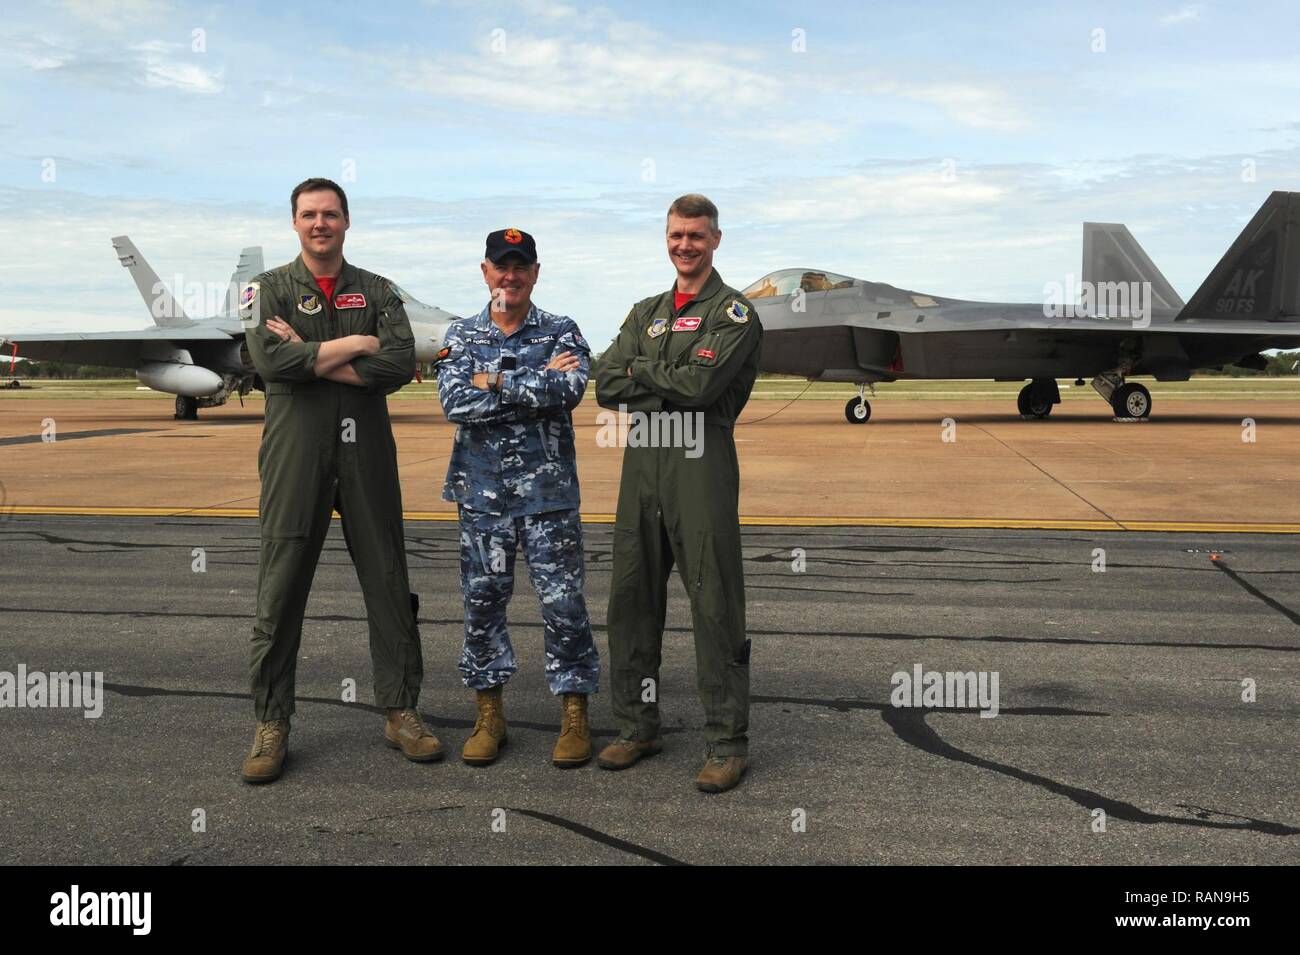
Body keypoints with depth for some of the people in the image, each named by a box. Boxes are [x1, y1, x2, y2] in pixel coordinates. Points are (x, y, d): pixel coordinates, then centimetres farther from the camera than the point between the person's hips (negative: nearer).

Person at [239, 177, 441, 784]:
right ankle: (271, 725, 13)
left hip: (367, 454, 2)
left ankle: (400, 712, 17)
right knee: (281, 590, 1)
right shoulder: (269, 289, 7)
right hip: (294, 454, -1)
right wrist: (354, 345, -7)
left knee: (388, 584, 5)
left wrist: (311, 357, -10)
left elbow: (400, 365, -6)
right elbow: (270, 360, -12)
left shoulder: (377, 292, 12)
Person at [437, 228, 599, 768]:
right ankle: (489, 717, 21)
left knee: (562, 602, -1)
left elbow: (570, 390, -17)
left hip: (548, 490, -2)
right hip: (481, 491, 2)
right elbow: (454, 403, -10)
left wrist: (496, 382, -12)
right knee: (482, 601, 7)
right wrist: (536, 384, -13)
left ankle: (574, 717, 13)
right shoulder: (462, 336, 8)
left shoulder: (562, 334, 3)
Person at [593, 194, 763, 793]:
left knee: (715, 604, -4)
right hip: (641, 459, 6)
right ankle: (637, 727, 23)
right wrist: (672, 382, -5)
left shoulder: (733, 312, 1)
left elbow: (701, 384, -15)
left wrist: (640, 371, 0)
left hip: (701, 460, -6)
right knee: (631, 597, 9)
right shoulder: (646, 313, 20)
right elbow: (606, 385, 6)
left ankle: (727, 743, 5)